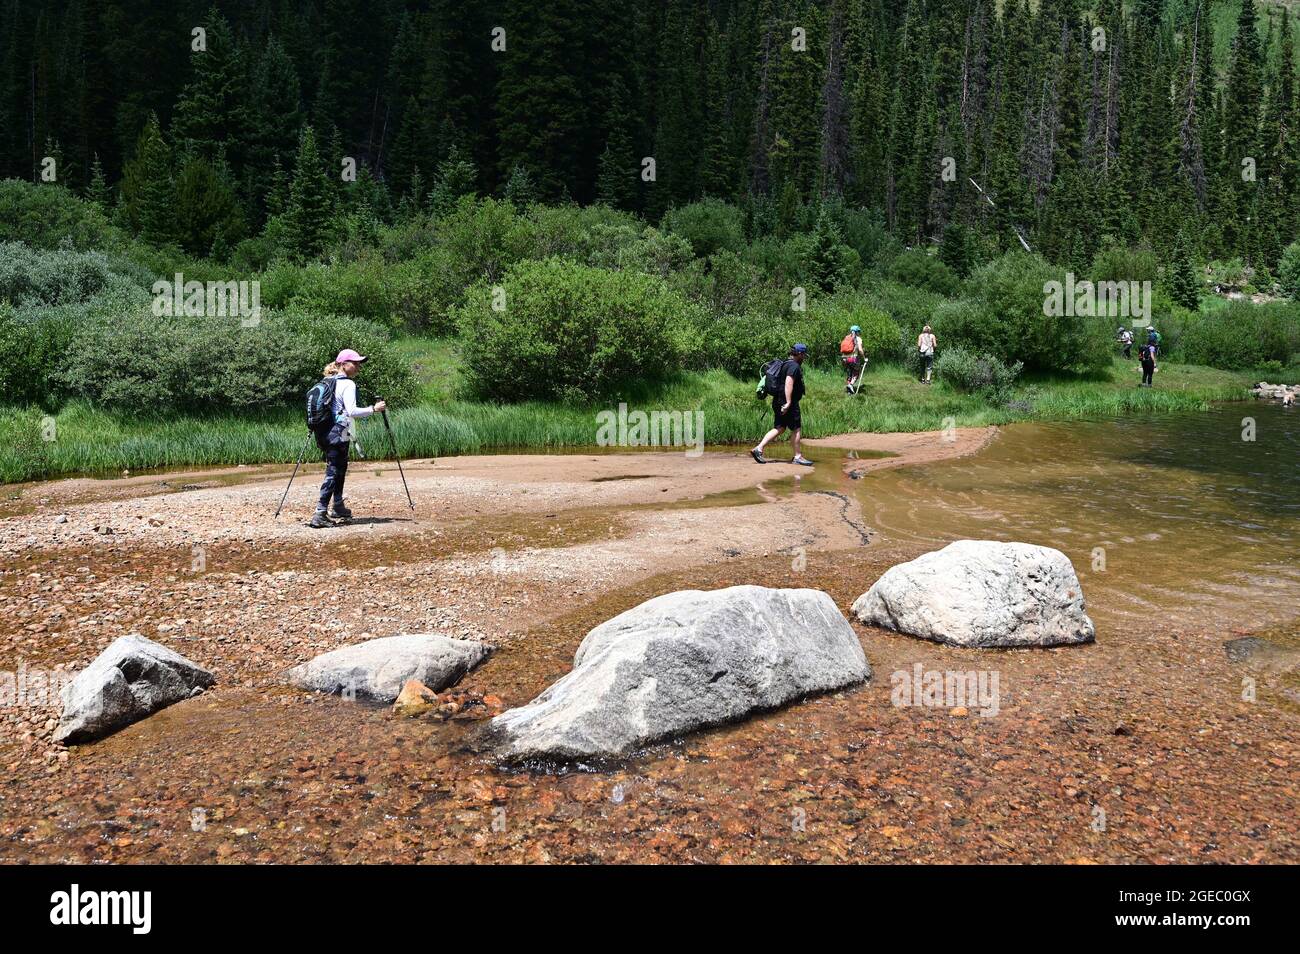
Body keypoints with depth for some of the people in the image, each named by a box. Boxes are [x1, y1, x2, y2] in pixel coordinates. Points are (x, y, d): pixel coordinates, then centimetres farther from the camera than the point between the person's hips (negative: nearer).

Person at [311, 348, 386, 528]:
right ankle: (320, 514, -14)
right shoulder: (348, 384, -11)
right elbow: (351, 411, -22)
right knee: (333, 472, -8)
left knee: (340, 468, 22)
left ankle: (338, 507, 30)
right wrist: (373, 409, -18)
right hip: (338, 434, -9)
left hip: (324, 432, 9)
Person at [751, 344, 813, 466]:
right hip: (788, 403, -10)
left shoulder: (784, 364, 18)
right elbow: (788, 383, -25)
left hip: (778, 402, 10)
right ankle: (797, 457, 5)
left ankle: (759, 449, 2)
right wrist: (788, 402, -29)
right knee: (796, 429, -1)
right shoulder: (794, 366, -14)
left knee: (779, 428, 11)